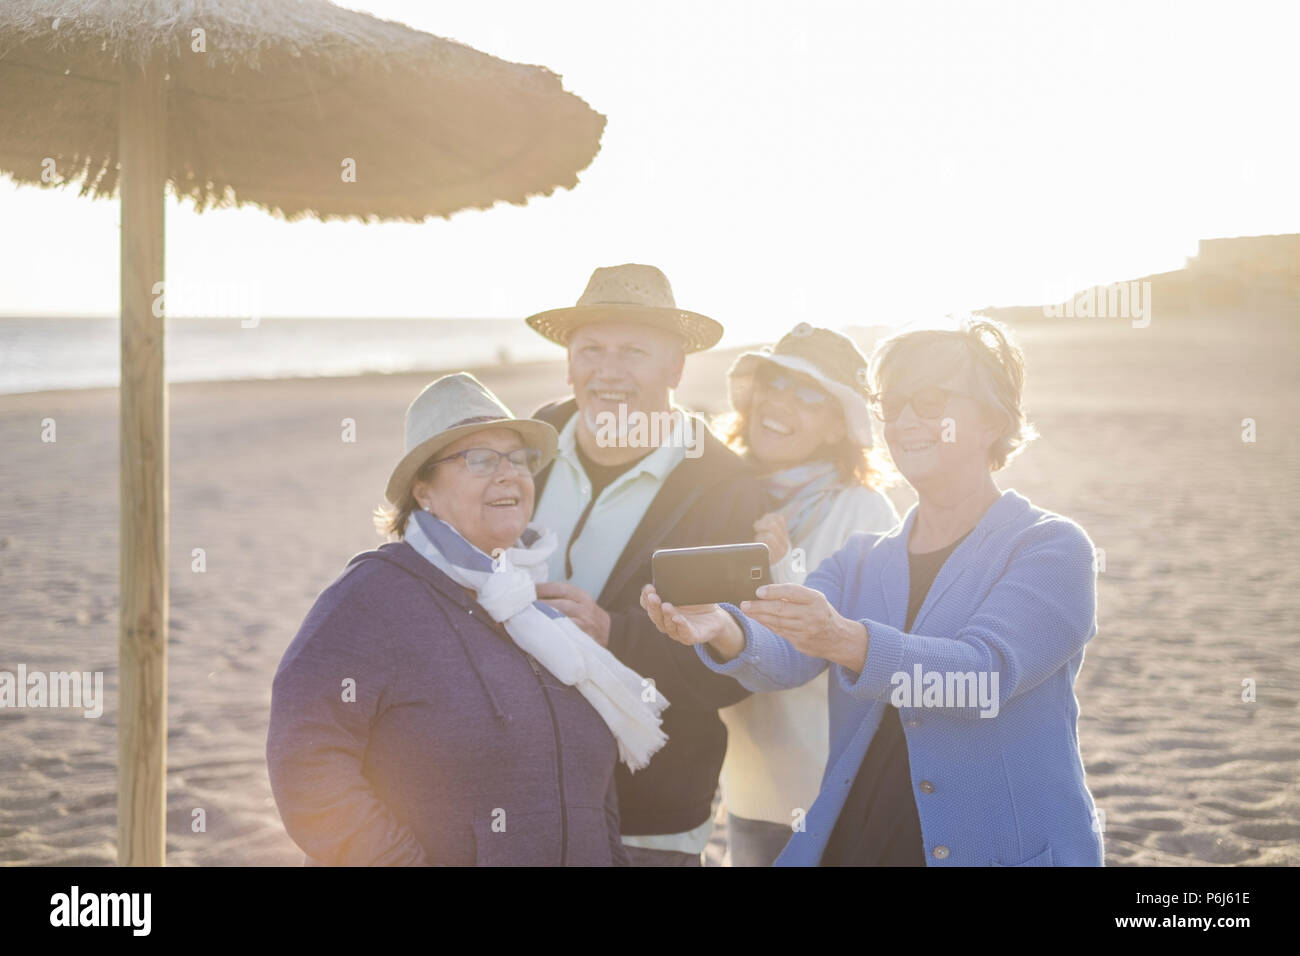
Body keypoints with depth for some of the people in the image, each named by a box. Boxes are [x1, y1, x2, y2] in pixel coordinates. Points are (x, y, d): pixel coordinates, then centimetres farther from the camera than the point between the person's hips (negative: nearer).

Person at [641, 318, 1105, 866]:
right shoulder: (859, 562, 11)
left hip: (1006, 848, -4)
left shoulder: (1051, 548, -5)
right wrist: (725, 632, -29)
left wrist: (847, 642, -36)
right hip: (852, 846, 4)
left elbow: (987, 671, -21)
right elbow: (782, 657, -6)